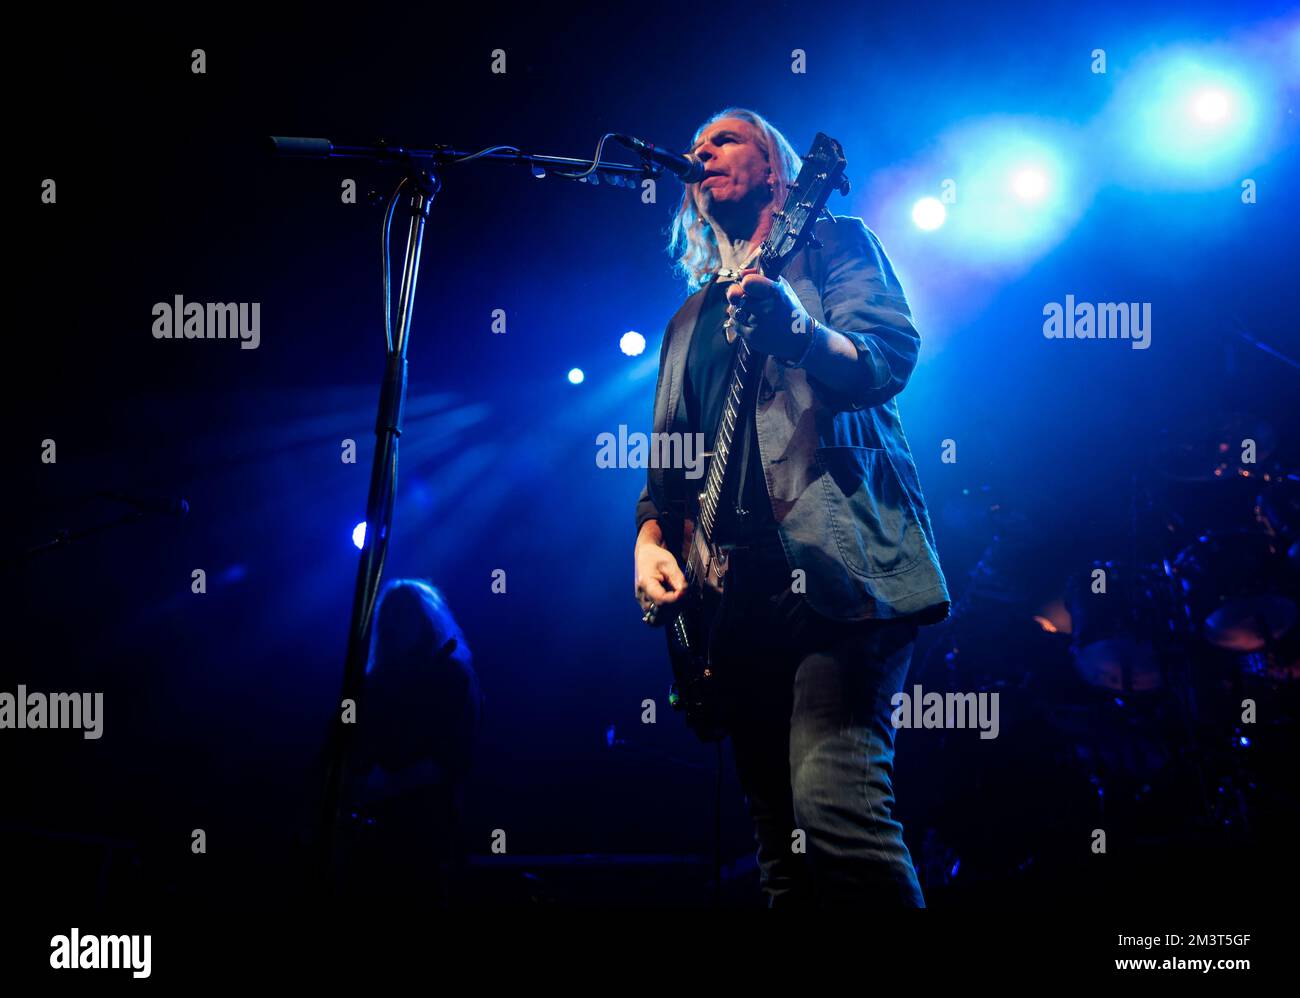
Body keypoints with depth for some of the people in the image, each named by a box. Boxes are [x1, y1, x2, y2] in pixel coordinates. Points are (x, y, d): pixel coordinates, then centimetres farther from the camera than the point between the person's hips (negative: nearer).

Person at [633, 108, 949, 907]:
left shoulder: (832, 243, 10)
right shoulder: (693, 316, 27)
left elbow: (890, 356, -7)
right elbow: (668, 452, 25)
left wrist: (798, 331, -27)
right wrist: (651, 538, 5)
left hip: (838, 561, -6)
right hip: (737, 589, 6)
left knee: (833, 797, -24)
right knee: (783, 849, 3)